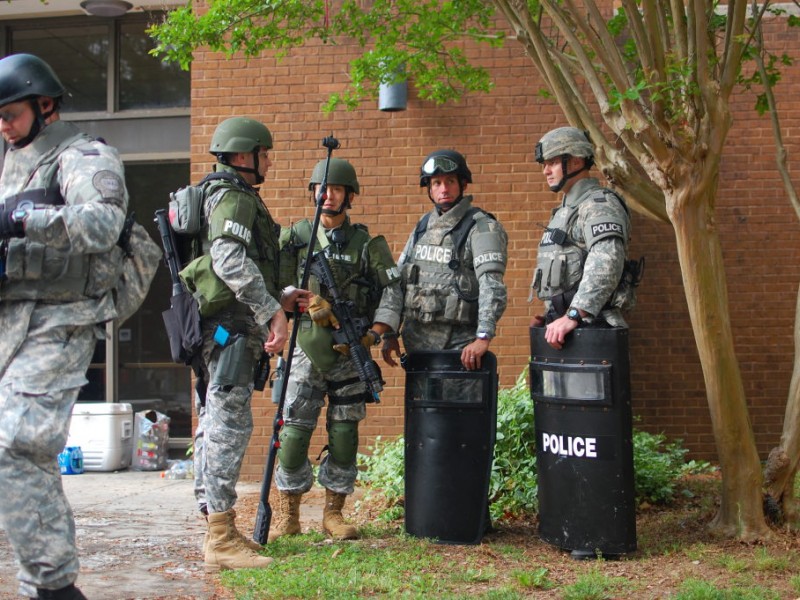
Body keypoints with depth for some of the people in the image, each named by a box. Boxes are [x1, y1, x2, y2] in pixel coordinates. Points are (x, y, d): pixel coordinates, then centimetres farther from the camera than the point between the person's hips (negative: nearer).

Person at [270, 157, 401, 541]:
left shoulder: (367, 245, 6)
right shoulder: (294, 237, 7)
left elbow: (394, 291, 2)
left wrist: (375, 332, -9)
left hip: (350, 352, 0)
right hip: (306, 349, 0)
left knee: (344, 433, 4)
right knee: (294, 431, -3)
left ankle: (334, 513, 15)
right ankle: (288, 516, 8)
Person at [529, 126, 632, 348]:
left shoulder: (599, 205, -10)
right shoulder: (566, 210, 23)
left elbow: (606, 264, -27)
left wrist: (573, 315, -33)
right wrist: (553, 315, 15)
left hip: (590, 328, -10)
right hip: (564, 326, 10)